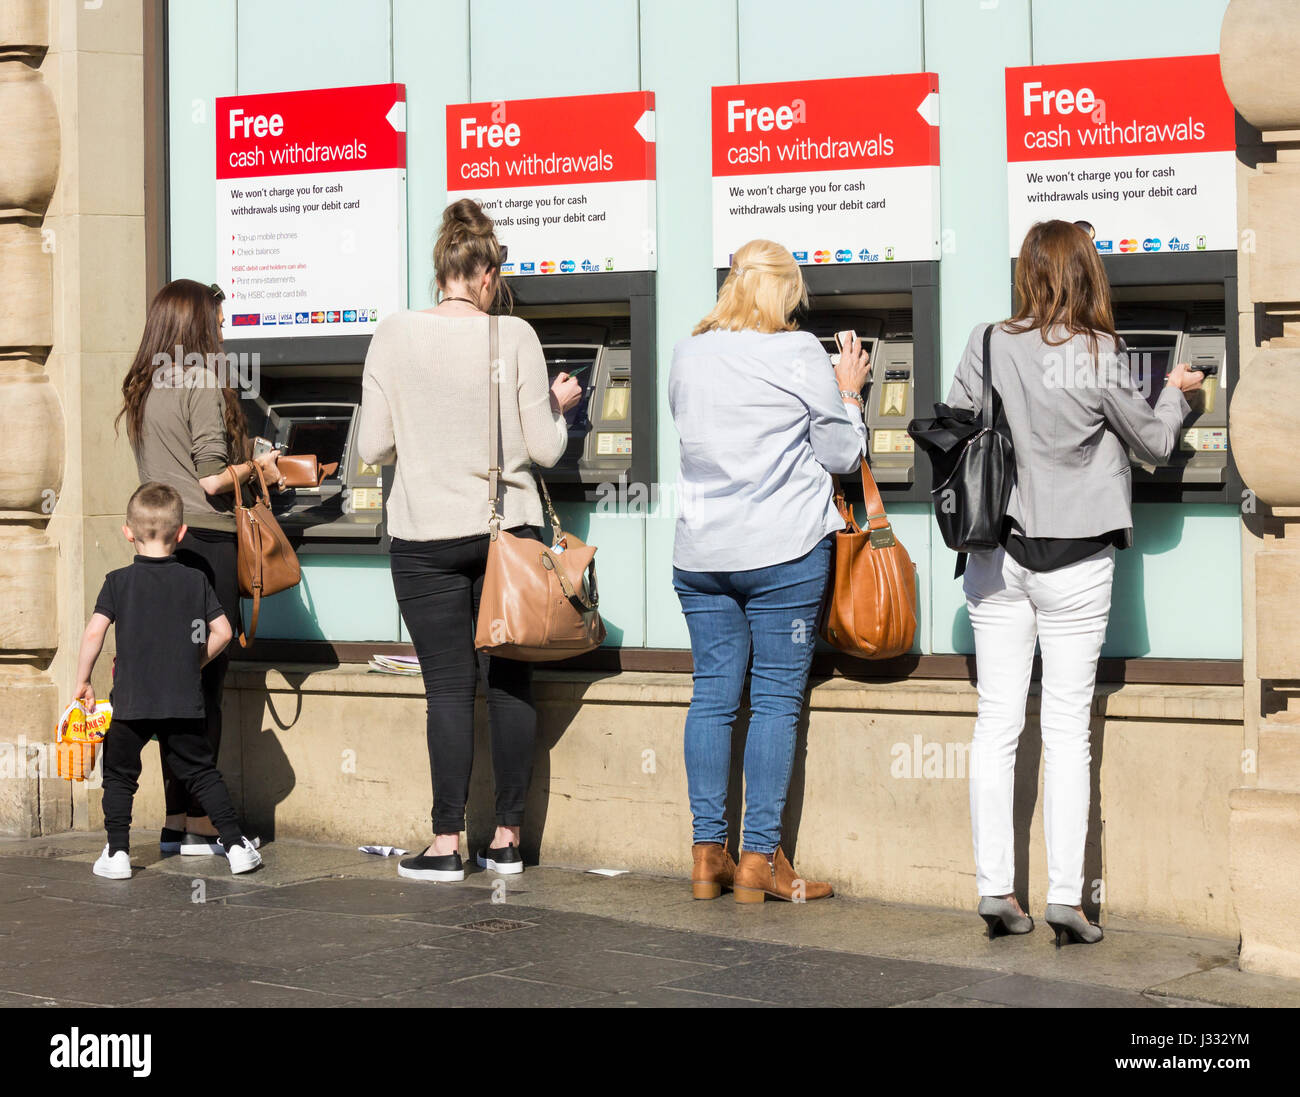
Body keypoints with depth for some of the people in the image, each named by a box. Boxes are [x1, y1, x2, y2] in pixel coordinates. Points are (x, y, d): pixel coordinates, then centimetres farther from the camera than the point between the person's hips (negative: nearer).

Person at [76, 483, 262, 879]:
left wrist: (82, 683, -1)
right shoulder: (196, 580, 3)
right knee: (201, 773, 12)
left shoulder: (118, 581, -3)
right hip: (185, 702, 2)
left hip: (131, 701, -2)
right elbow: (223, 631, 4)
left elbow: (94, 633, -11)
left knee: (119, 775, 13)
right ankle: (236, 845, 10)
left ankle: (117, 853, 8)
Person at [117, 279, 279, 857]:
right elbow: (213, 479, -15)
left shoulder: (143, 390, 14)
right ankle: (199, 825, -1)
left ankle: (177, 821, 14)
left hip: (161, 544, 8)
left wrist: (243, 466, 23)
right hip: (205, 543, -8)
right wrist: (256, 465, 3)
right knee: (205, 683, -3)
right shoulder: (204, 385, -10)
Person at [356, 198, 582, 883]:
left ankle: (447, 842, 1)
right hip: (507, 528, 0)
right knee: (510, 683, 8)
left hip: (426, 536, 0)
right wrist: (557, 406, 19)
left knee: (448, 686, 2)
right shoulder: (514, 338, -4)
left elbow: (372, 448, 0)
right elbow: (545, 448, -1)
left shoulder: (393, 337, -2)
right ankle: (507, 838, 11)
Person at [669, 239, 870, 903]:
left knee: (712, 695, 7)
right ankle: (760, 859, -1)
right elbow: (841, 456, -1)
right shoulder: (801, 355, -6)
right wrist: (849, 393, 15)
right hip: (785, 550, -4)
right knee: (776, 700, 0)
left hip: (700, 551, 5)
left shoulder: (687, 356, 8)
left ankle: (708, 855, 7)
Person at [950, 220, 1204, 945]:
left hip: (995, 555, 3)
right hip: (1075, 564, -3)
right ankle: (1066, 894, 3)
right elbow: (1156, 444, 3)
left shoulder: (988, 347, -3)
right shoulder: (1100, 356, -9)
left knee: (998, 722, 7)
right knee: (1068, 727, 3)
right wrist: (1176, 392, 22)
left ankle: (996, 888, 9)